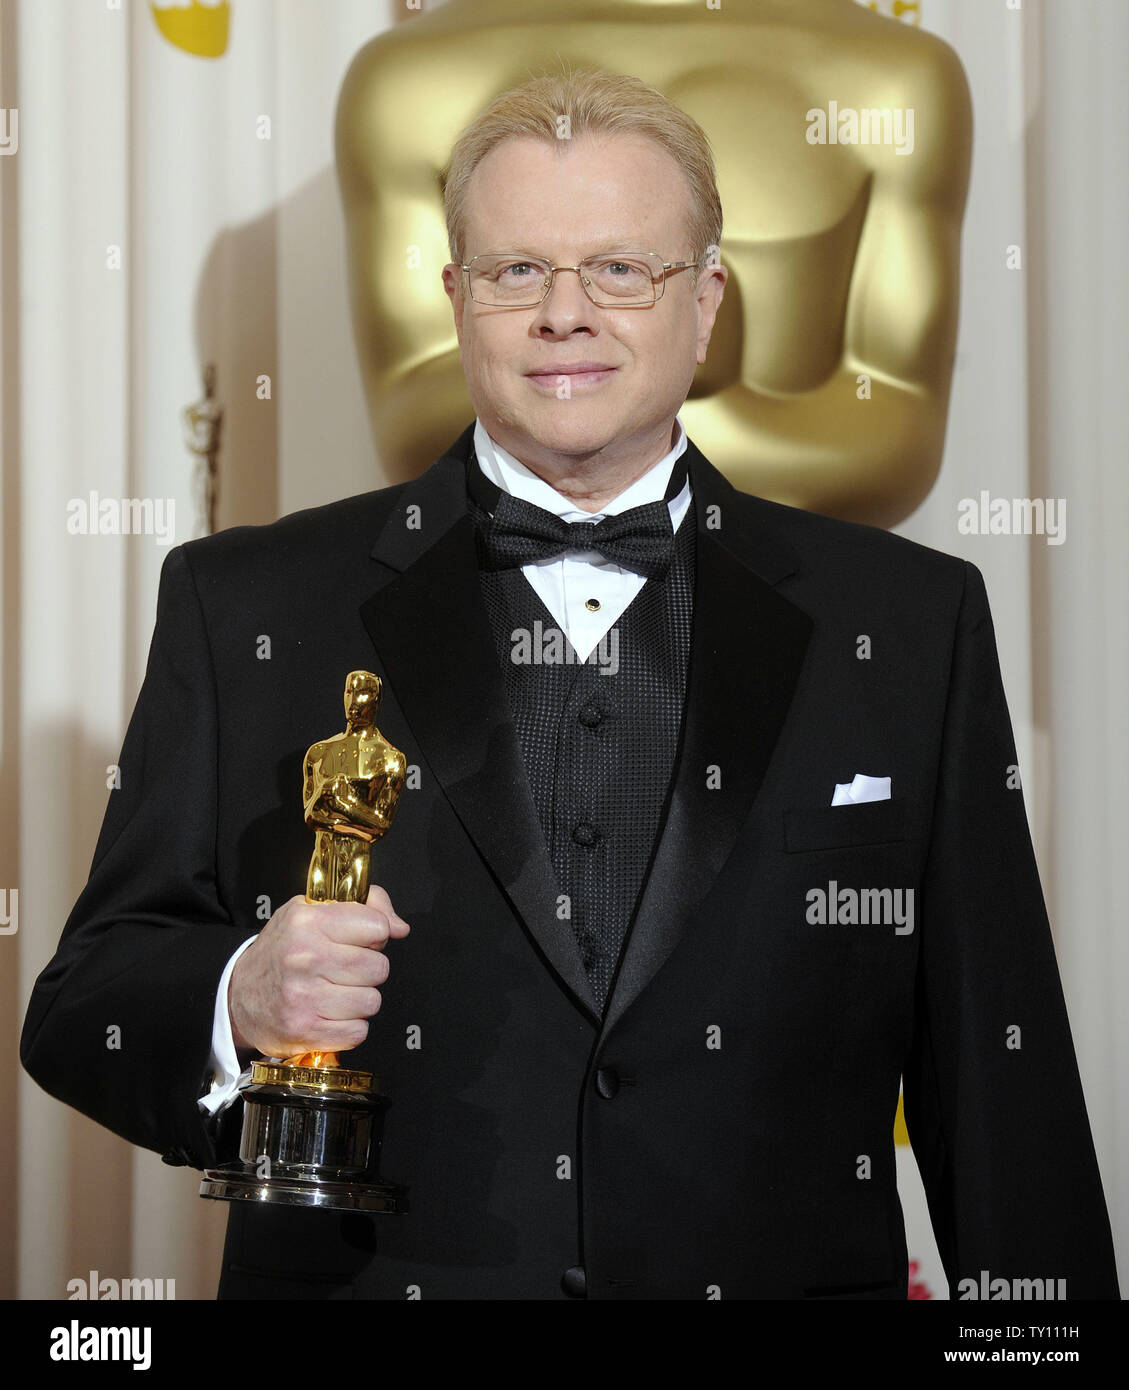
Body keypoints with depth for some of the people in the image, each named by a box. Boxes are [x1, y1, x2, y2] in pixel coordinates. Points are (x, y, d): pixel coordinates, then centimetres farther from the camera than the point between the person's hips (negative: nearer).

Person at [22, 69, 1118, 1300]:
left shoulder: (912, 625, 3)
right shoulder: (243, 607, 1)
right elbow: (82, 1007, -1)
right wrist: (239, 1002, -21)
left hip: (783, 1270, 1)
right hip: (366, 1271, 0)